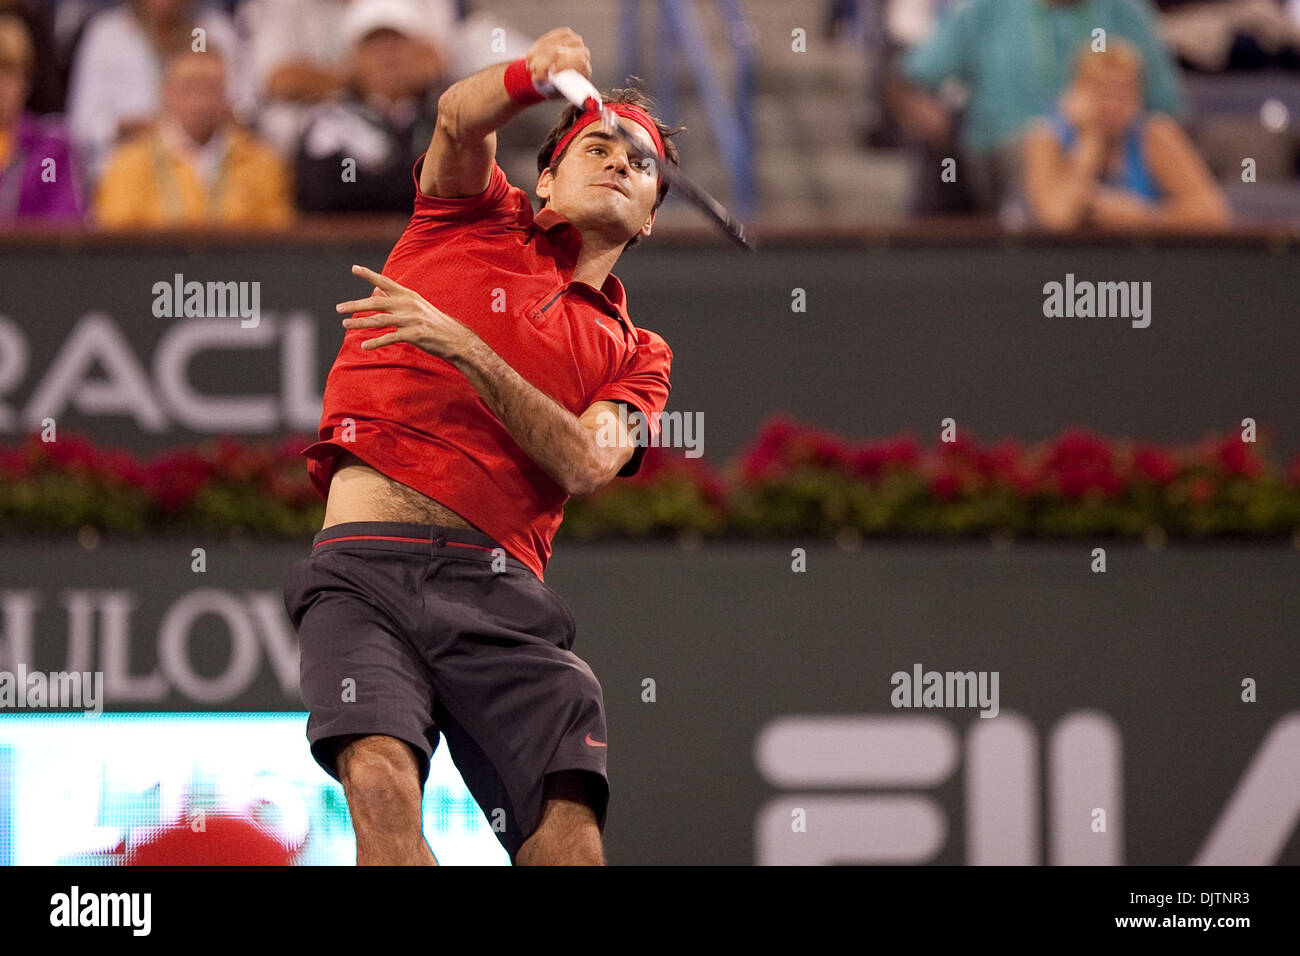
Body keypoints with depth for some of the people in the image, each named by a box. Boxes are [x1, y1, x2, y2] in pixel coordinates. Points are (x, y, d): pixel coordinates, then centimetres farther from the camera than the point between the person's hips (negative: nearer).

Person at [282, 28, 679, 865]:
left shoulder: (635, 356, 22)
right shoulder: (479, 217, 21)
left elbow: (586, 463, 1)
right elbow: (459, 121, -2)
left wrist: (462, 345, -9)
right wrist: (535, 74, -24)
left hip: (500, 587, 2)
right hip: (367, 565, -2)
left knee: (569, 834, -18)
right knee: (381, 780, -28)